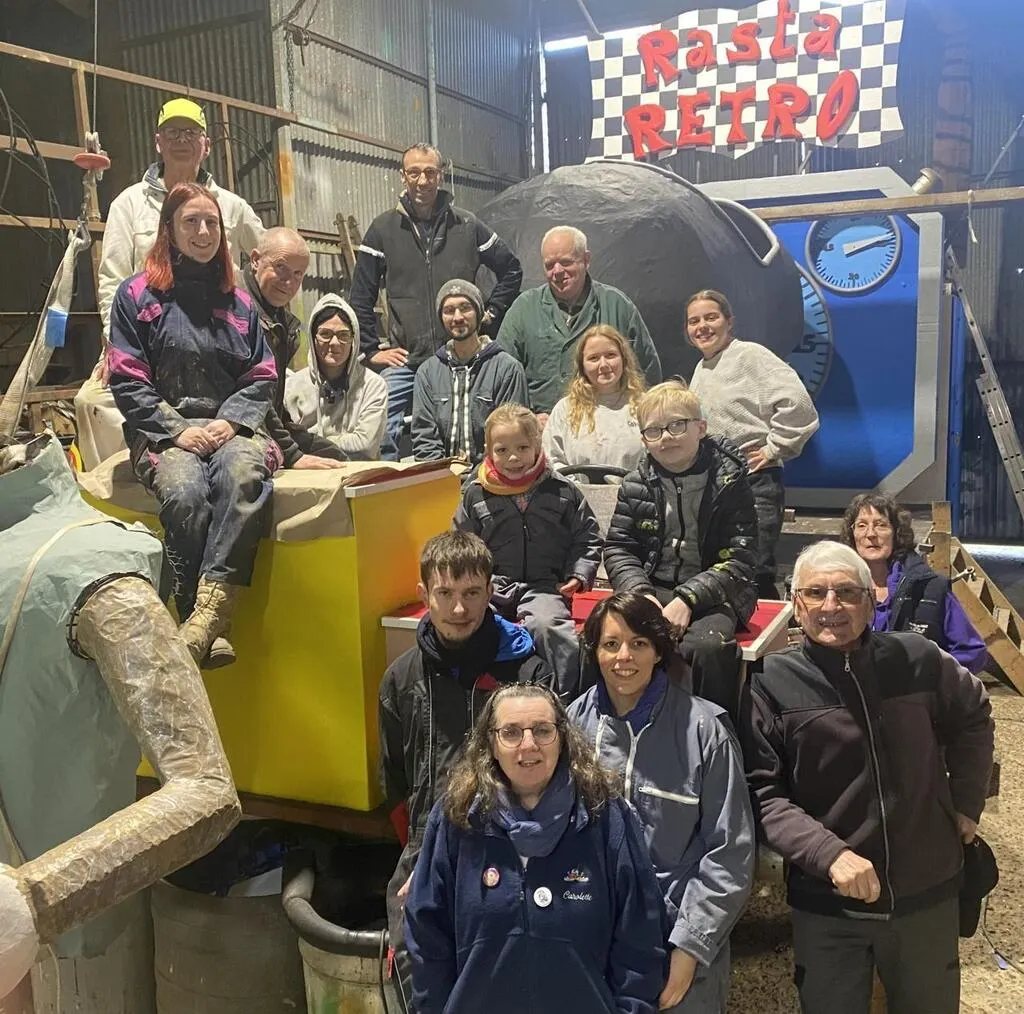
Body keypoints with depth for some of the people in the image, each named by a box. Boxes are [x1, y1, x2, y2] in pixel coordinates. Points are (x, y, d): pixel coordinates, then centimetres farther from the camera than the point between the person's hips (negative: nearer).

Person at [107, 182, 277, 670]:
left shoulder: (238, 300, 19)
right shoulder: (137, 295, 9)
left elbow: (262, 377, 13)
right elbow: (127, 381, 2)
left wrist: (232, 421, -5)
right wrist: (176, 430, -11)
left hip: (232, 427, 2)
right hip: (165, 432, -2)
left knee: (243, 475, -35)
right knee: (184, 492, -36)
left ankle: (209, 610, -41)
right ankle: (213, 628, -31)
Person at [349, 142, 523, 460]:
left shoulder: (467, 226, 7)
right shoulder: (383, 229, 5)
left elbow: (511, 270, 18)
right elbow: (361, 296, 7)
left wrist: (490, 314, 9)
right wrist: (372, 350, 1)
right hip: (403, 362, 0)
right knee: (381, 438, -11)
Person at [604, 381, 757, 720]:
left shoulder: (728, 482, -1)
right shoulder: (636, 485, 9)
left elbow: (738, 562, -6)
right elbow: (617, 549, 7)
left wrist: (687, 599, -18)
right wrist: (641, 594, -12)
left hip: (714, 593, -2)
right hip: (652, 588, 3)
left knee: (707, 645, -34)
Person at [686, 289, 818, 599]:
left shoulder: (750, 355, -11)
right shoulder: (702, 367, 15)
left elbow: (797, 402, -22)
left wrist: (773, 448, -15)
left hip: (753, 483, -8)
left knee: (753, 574, -10)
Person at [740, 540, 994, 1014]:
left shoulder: (917, 660, -8)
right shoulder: (773, 683, -14)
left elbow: (973, 717, 13)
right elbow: (762, 792, -13)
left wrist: (966, 802, 11)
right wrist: (829, 853, -25)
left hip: (927, 893, 2)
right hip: (825, 903, -2)